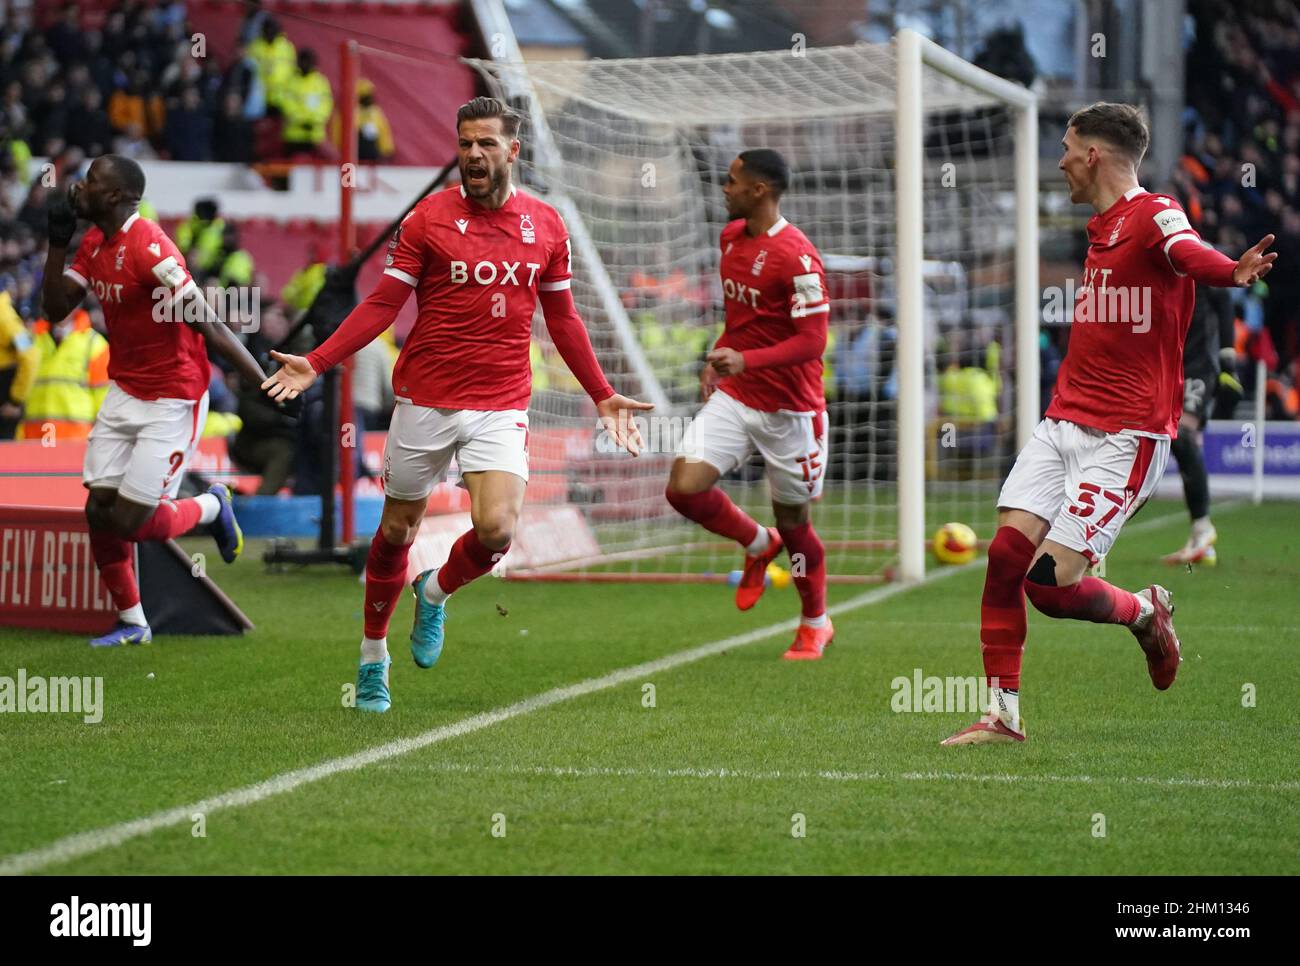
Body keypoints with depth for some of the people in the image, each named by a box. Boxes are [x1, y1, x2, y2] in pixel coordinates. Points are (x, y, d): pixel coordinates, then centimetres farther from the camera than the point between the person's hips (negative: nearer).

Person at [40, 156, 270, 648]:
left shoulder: (149, 248, -23)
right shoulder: (94, 243, 4)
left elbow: (209, 326, -25)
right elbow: (56, 309, 7)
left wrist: (267, 387, -28)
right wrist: (57, 242, -4)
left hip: (172, 401, -8)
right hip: (124, 394, 8)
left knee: (130, 522, -7)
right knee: (99, 511, 5)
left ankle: (211, 507, 23)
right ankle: (132, 623, 22)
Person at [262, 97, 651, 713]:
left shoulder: (545, 224, 5)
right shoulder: (429, 218, -3)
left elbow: (562, 319, 16)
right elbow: (382, 304, -1)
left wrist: (602, 396, 15)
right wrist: (315, 364, -10)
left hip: (501, 406, 1)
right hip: (425, 401, -1)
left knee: (496, 529, -17)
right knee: (397, 530, 9)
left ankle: (436, 593, 16)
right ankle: (373, 656, 30)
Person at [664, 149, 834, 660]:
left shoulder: (796, 256, -19)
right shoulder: (731, 236, 6)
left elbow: (812, 340, -22)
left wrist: (746, 360, -33)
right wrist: (719, 356, 10)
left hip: (788, 407, -6)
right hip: (733, 397, 7)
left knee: (793, 519, 6)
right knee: (683, 488, -11)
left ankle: (815, 623, 30)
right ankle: (759, 543, 19)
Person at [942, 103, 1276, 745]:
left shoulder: (1154, 213, -12)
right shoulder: (1101, 227, 17)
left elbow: (1188, 252, -35)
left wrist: (1233, 273, -55)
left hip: (1125, 436, -8)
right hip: (1064, 421, 8)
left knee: (1051, 584, -12)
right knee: (1006, 553, -5)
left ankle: (1145, 612, 19)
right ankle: (1003, 714, 5)